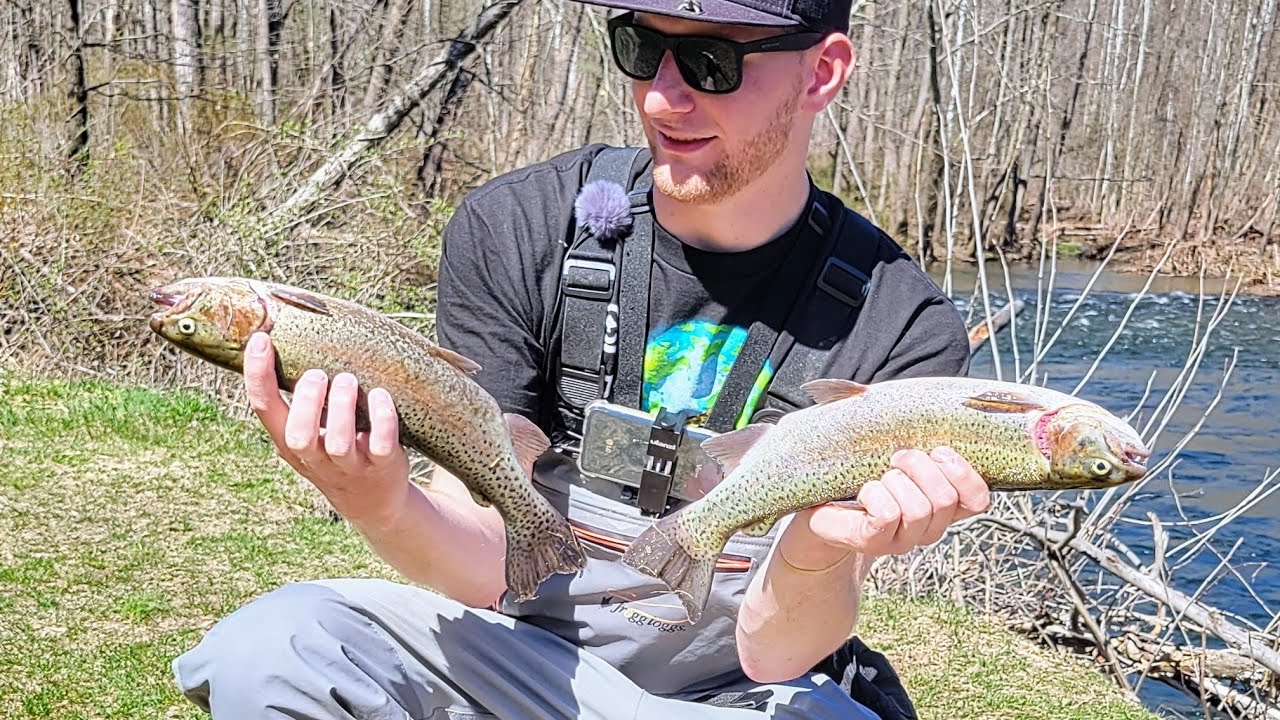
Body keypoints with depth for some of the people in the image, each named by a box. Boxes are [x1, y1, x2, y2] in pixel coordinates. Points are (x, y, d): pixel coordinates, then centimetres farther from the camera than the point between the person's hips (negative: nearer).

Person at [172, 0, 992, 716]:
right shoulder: (512, 233, -12)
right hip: (525, 650, 1)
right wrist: (385, 508, -35)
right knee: (267, 652, -26)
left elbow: (775, 651, -15)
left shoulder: (905, 331, -14)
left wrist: (819, 547, -37)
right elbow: (487, 569, -13)